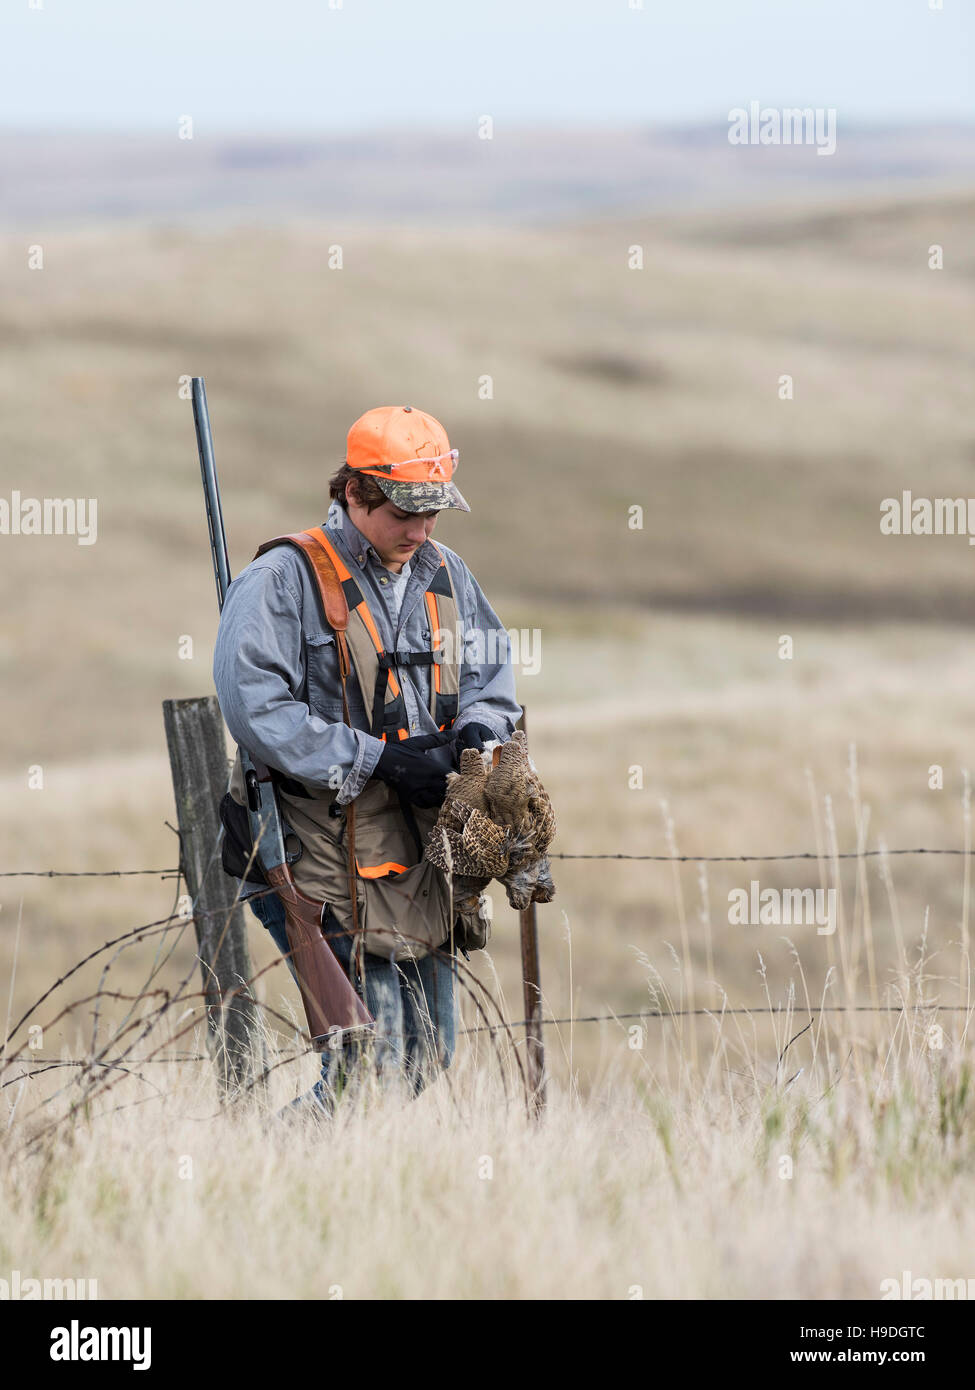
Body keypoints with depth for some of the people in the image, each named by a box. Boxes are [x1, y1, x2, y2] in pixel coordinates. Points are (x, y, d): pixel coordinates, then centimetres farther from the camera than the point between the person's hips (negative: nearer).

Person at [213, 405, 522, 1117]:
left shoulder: (445, 576, 12)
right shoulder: (283, 581, -9)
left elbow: (492, 671, 23)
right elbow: (257, 709, -17)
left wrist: (476, 735, -2)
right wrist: (377, 760, -20)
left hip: (425, 856, 7)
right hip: (332, 863, -7)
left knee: (429, 1057, 11)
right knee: (376, 1064, -13)